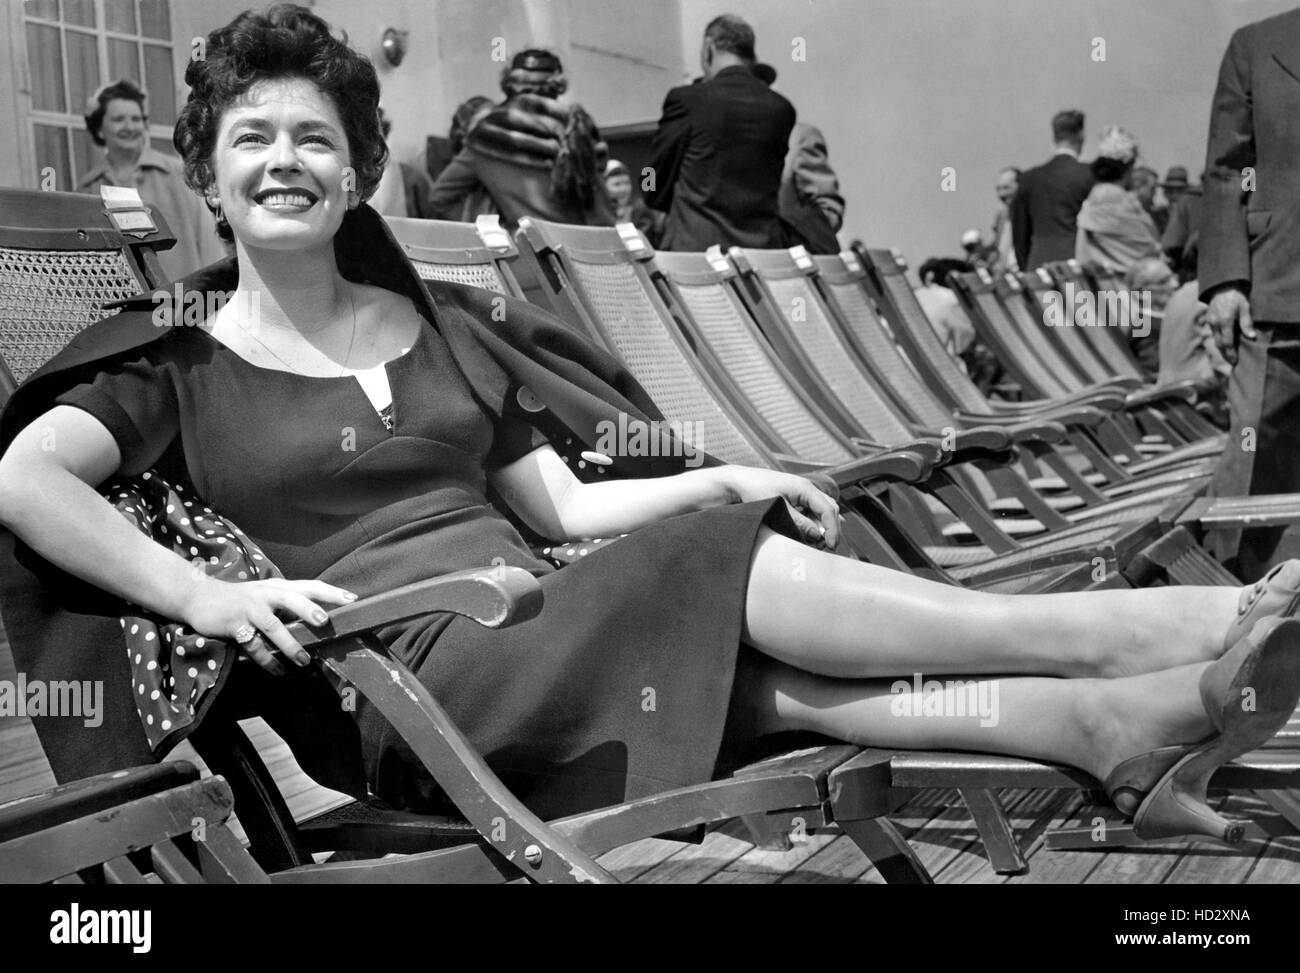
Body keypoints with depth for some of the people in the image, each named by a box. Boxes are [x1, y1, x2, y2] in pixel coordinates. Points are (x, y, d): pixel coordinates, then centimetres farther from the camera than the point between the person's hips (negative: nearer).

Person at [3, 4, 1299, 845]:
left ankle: (1113, 726, -37)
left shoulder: (434, 324, 19)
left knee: (754, 662, -25)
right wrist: (205, 595, -23)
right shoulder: (181, 366, 7)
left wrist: (722, 478, 3)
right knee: (719, 573, -25)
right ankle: (1136, 635, -28)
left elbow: (564, 504, 17)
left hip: (545, 642, 5)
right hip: (412, 674, -5)